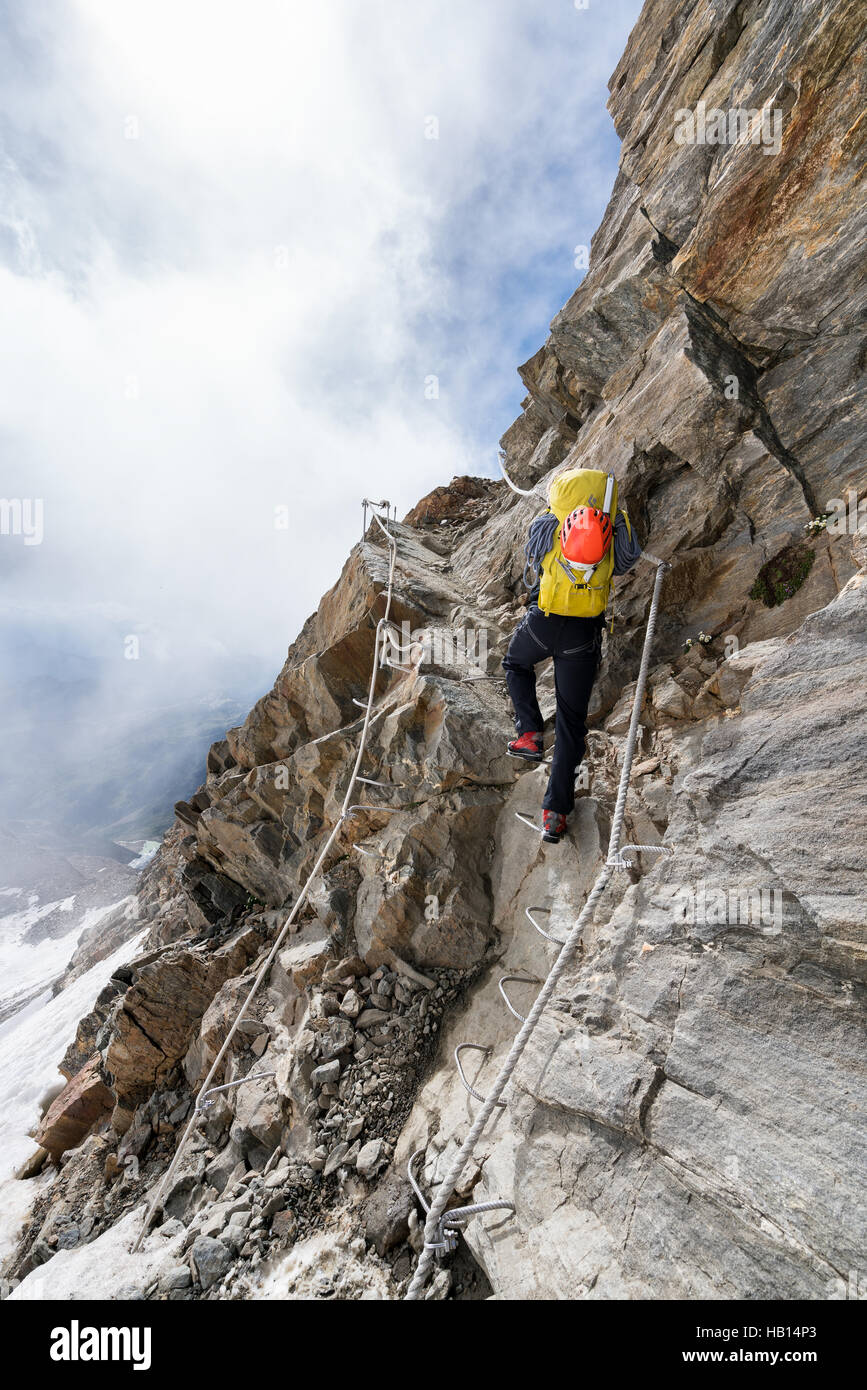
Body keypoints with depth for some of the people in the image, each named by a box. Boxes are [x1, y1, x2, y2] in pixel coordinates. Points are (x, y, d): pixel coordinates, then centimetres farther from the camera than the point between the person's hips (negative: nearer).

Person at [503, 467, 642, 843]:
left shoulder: (545, 525, -6)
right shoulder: (620, 533, -2)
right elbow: (626, 563, 16)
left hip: (541, 624, -1)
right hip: (584, 635, 1)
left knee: (515, 664, 35)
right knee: (571, 721, 10)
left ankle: (530, 734, 19)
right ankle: (556, 811, 13)